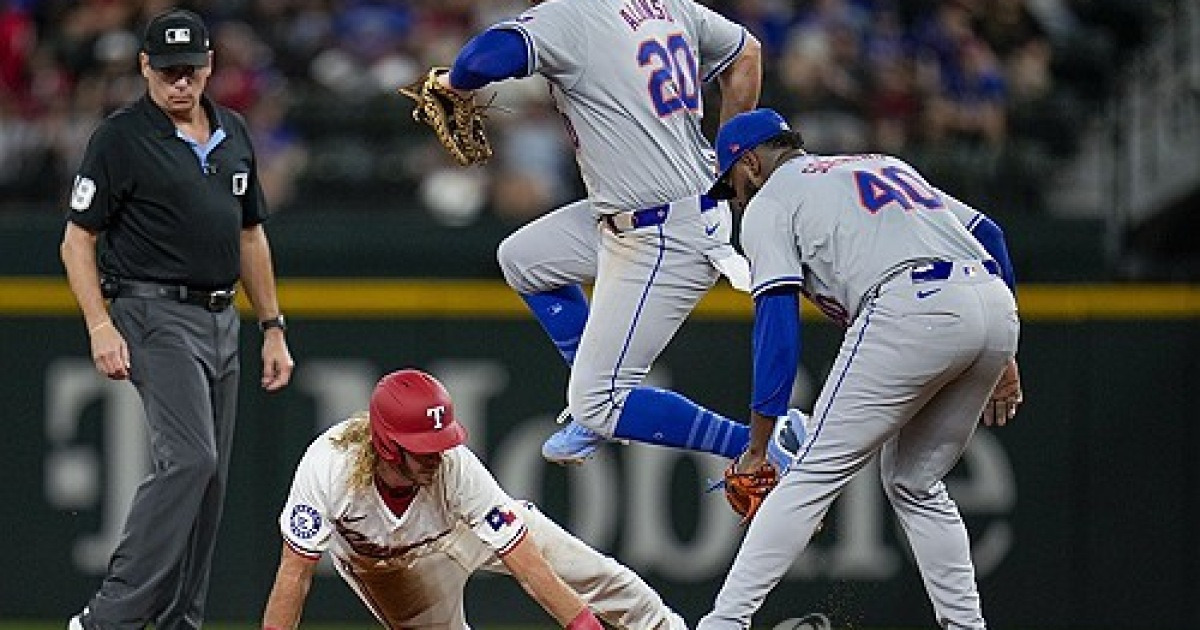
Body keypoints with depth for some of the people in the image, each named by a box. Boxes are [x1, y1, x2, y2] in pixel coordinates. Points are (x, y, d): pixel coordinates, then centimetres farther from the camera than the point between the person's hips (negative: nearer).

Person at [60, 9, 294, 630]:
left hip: (221, 320, 8)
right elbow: (78, 241, -6)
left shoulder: (232, 133, 13)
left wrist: (272, 328, 18)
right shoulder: (121, 137, -7)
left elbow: (250, 235, 21)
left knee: (208, 481, 7)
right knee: (189, 458, -22)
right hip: (156, 316, -7)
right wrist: (100, 326, -18)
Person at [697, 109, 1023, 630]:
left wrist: (757, 447, 2)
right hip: (998, 306, 6)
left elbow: (777, 324, 3)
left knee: (815, 474, -2)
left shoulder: (768, 202, 16)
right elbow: (988, 234, 26)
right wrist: (1003, 359, 25)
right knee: (915, 484, 21)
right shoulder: (884, 164, 35)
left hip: (911, 309, -6)